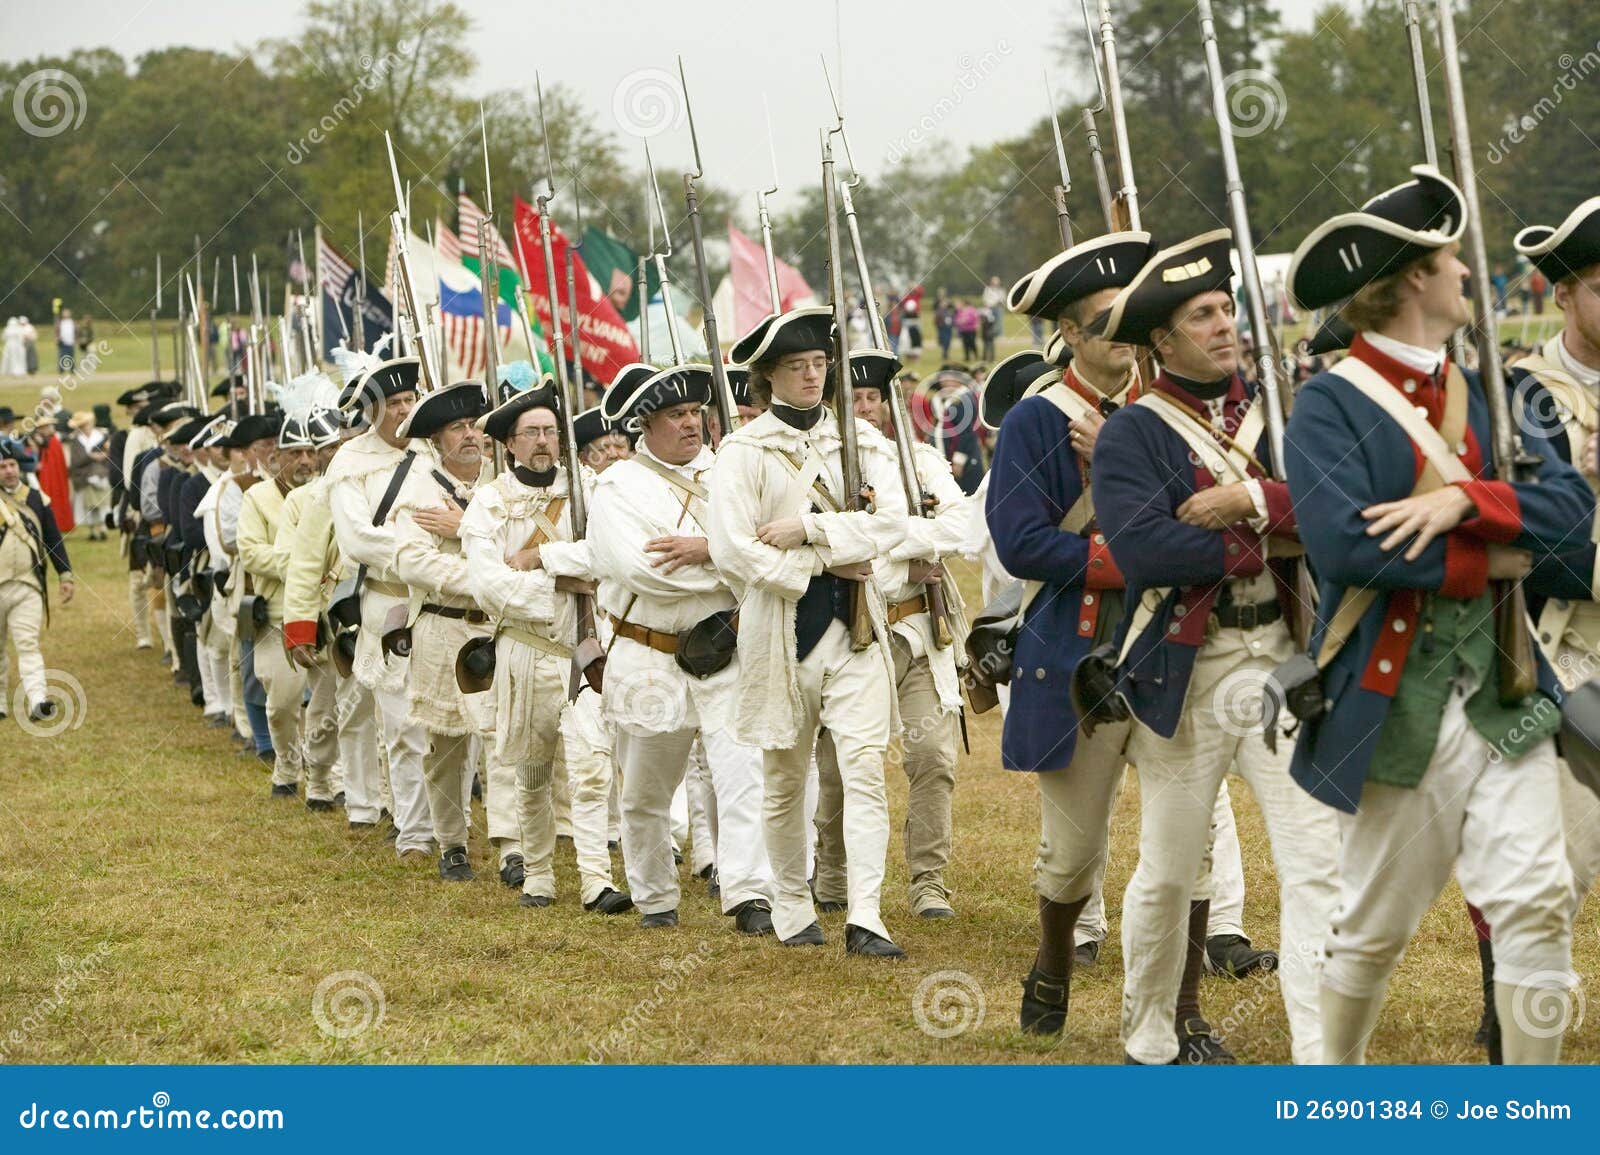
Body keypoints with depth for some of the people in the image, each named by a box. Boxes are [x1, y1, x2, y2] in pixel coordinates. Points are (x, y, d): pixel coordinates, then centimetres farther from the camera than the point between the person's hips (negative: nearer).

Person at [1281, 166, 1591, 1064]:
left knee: (1538, 902, -7)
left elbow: (1571, 507, -1)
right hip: (1395, 709, -4)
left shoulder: (1481, 396, 12)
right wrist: (1483, 564, -14)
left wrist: (1465, 501, -18)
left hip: (1503, 697, 4)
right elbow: (1345, 545, -22)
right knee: (1376, 928, 9)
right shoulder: (1330, 405, -7)